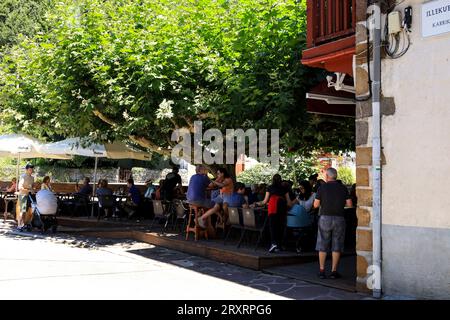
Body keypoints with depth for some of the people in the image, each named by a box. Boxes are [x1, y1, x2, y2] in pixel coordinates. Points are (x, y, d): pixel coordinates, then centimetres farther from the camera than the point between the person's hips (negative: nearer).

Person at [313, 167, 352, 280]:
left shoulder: (322, 188, -3)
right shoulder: (343, 188, 2)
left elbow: (316, 205, -3)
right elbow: (349, 204, 1)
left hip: (325, 218, -1)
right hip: (339, 219, 1)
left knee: (323, 246, 8)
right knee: (336, 246, 7)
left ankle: (322, 270, 8)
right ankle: (334, 271, 7)